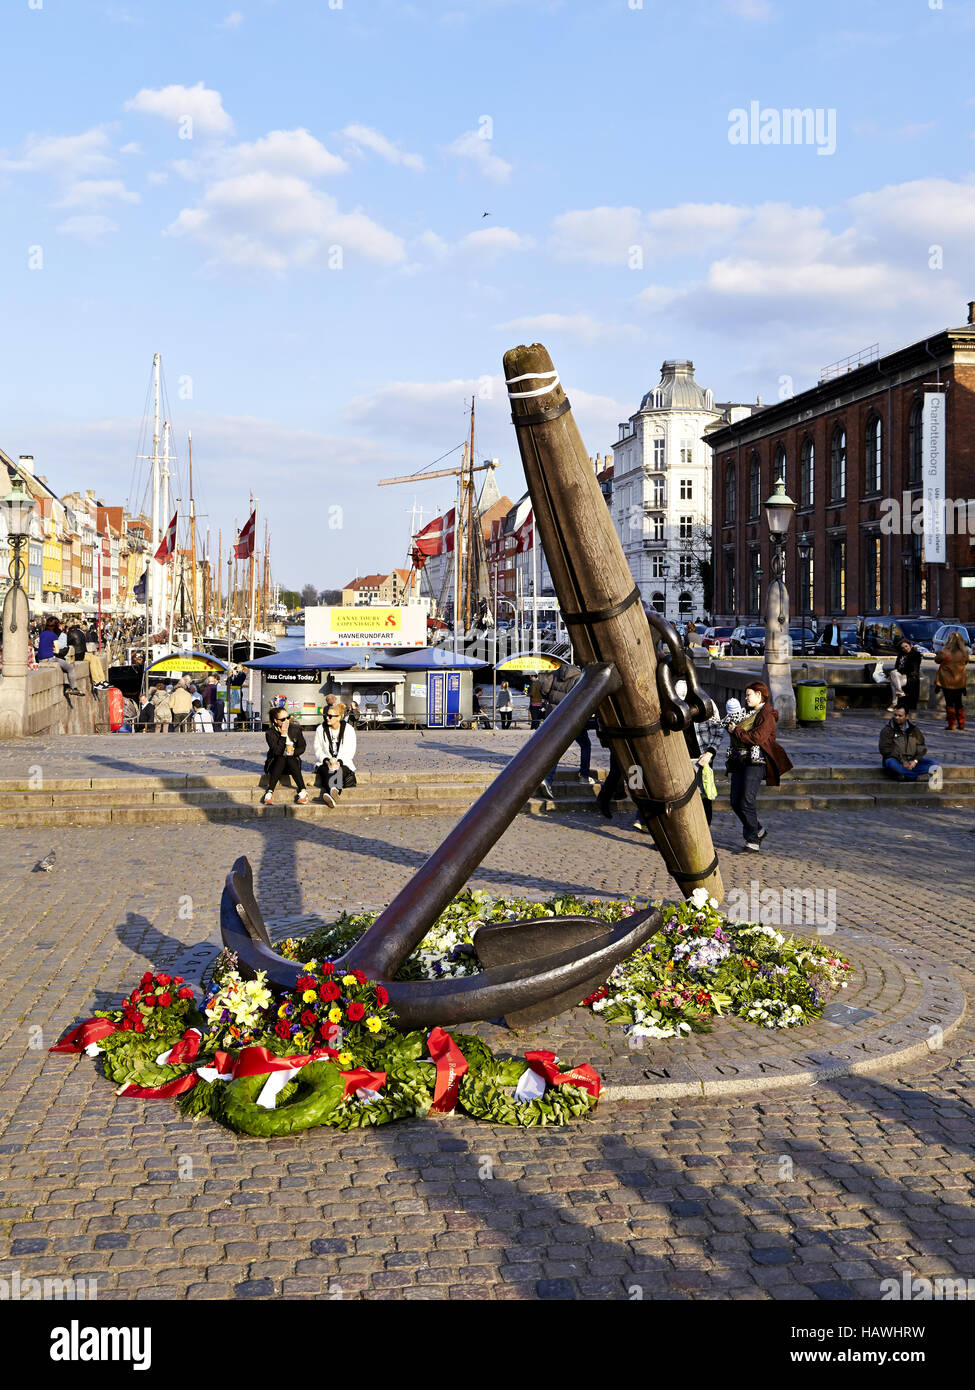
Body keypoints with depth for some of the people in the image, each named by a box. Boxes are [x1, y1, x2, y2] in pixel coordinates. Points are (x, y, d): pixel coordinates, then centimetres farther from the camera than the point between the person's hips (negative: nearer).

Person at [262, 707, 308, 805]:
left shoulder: (295, 729, 0)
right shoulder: (270, 733, -8)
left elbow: (302, 747, 7)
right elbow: (277, 751, -19)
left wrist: (293, 752, -13)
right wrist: (283, 735, -23)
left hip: (293, 761, 2)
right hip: (275, 763, -2)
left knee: (290, 759, -32)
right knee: (281, 759, -35)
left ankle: (303, 791, -41)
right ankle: (269, 792, -45)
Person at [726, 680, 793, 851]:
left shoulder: (767, 715, -5)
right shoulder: (749, 714, 20)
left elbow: (757, 737, -18)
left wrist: (737, 731, -9)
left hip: (755, 762, -8)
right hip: (740, 761, 8)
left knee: (747, 802, -10)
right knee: (736, 802, 5)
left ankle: (753, 841, -1)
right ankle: (758, 831, 23)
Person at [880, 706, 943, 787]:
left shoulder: (914, 729, 15)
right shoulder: (887, 730, 4)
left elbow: (922, 747, 8)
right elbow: (885, 749, -7)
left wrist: (915, 761, -11)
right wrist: (902, 761, -16)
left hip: (912, 761, 4)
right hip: (896, 760, -4)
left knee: (932, 762, -18)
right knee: (891, 762, -37)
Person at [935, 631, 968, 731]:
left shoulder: (944, 653, -19)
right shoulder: (964, 653, -11)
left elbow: (937, 659, -1)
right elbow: (965, 663, 5)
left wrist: (938, 654, 17)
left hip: (947, 682, -3)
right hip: (960, 682, 3)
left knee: (949, 703, 7)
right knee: (959, 703, 16)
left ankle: (951, 724, 7)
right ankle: (961, 724, 19)